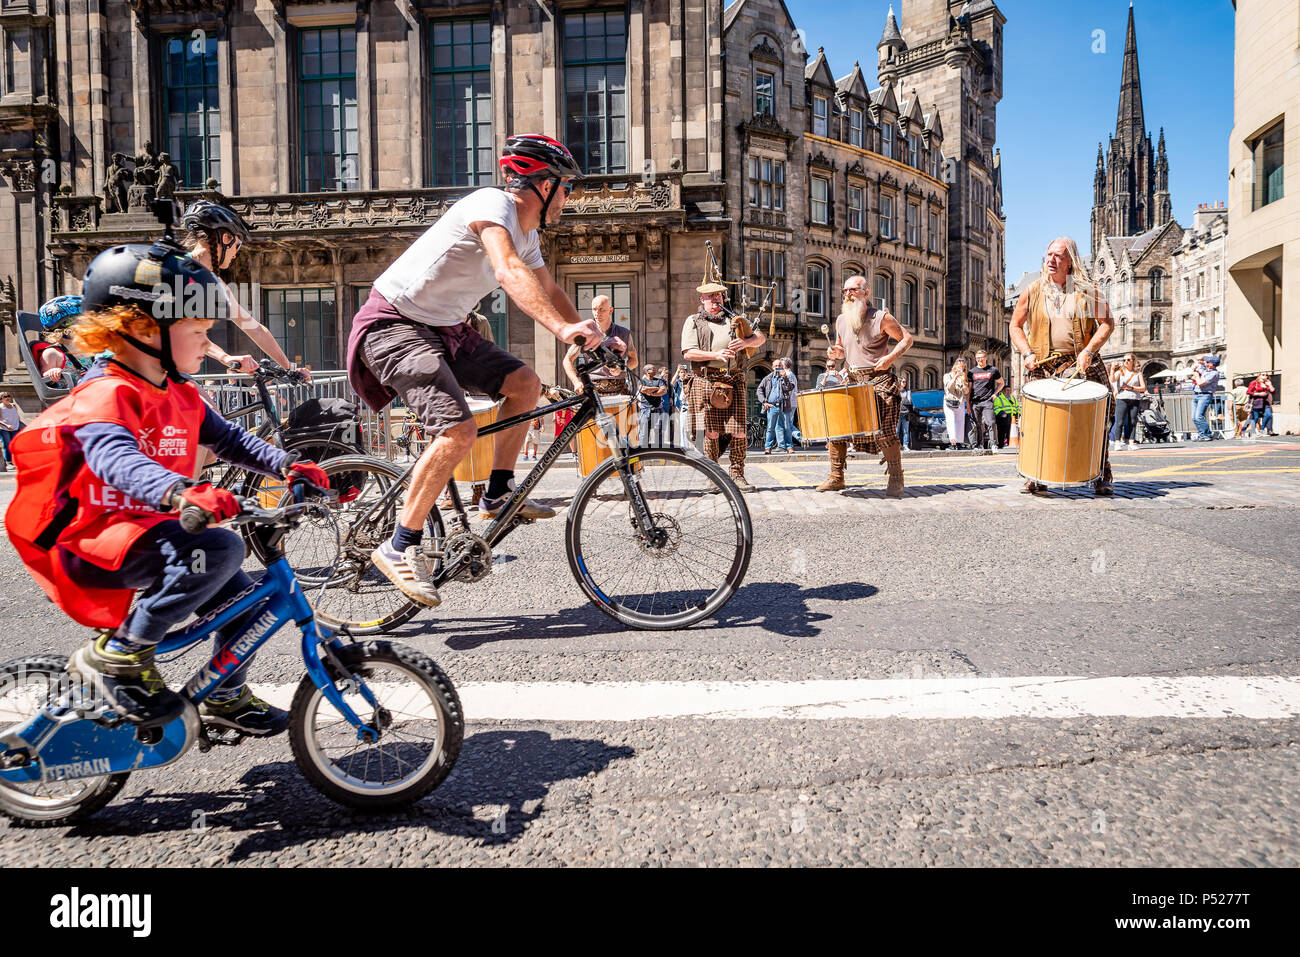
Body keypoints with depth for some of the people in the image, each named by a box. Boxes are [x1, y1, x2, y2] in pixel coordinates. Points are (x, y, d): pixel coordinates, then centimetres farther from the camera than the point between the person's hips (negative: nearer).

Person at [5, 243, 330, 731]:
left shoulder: (182, 396, 8)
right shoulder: (106, 395, -19)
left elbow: (227, 437, 10)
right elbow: (116, 458, -37)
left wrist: (287, 464, -8)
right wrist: (182, 492, -57)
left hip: (153, 530, 9)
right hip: (95, 541, -9)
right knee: (219, 549, -33)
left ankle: (226, 696, 30)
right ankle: (118, 654, -15)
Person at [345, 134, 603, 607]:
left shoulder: (527, 232, 11)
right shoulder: (491, 204, -19)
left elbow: (548, 292, 21)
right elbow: (509, 273, -38)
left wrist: (589, 333, 8)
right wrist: (563, 329, -49)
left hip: (441, 327, 9)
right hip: (394, 324, -9)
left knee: (524, 382, -2)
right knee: (459, 431, -24)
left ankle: (497, 495, 8)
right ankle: (400, 547, -14)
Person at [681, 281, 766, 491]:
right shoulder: (693, 321, 13)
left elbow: (761, 337, 14)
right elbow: (688, 353, -1)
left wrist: (745, 342, -9)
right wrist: (716, 355, -14)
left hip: (734, 381, 2)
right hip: (706, 381, -2)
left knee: (738, 431, -4)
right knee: (711, 432, -3)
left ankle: (738, 476, 6)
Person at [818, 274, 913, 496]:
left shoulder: (881, 317, -6)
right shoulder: (841, 321, 10)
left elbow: (907, 338, 0)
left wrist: (890, 357, -15)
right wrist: (836, 353, 0)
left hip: (879, 380, -5)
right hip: (850, 380, 5)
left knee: (884, 431, -11)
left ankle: (896, 480, 3)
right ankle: (836, 477, 8)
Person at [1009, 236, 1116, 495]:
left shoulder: (1086, 290, 3)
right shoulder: (1033, 291, 8)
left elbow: (1107, 322, 2)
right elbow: (1016, 325, 13)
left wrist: (1088, 351, -13)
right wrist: (1027, 353, -2)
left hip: (1081, 363, -1)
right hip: (1042, 365, 1)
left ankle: (1103, 476, 6)